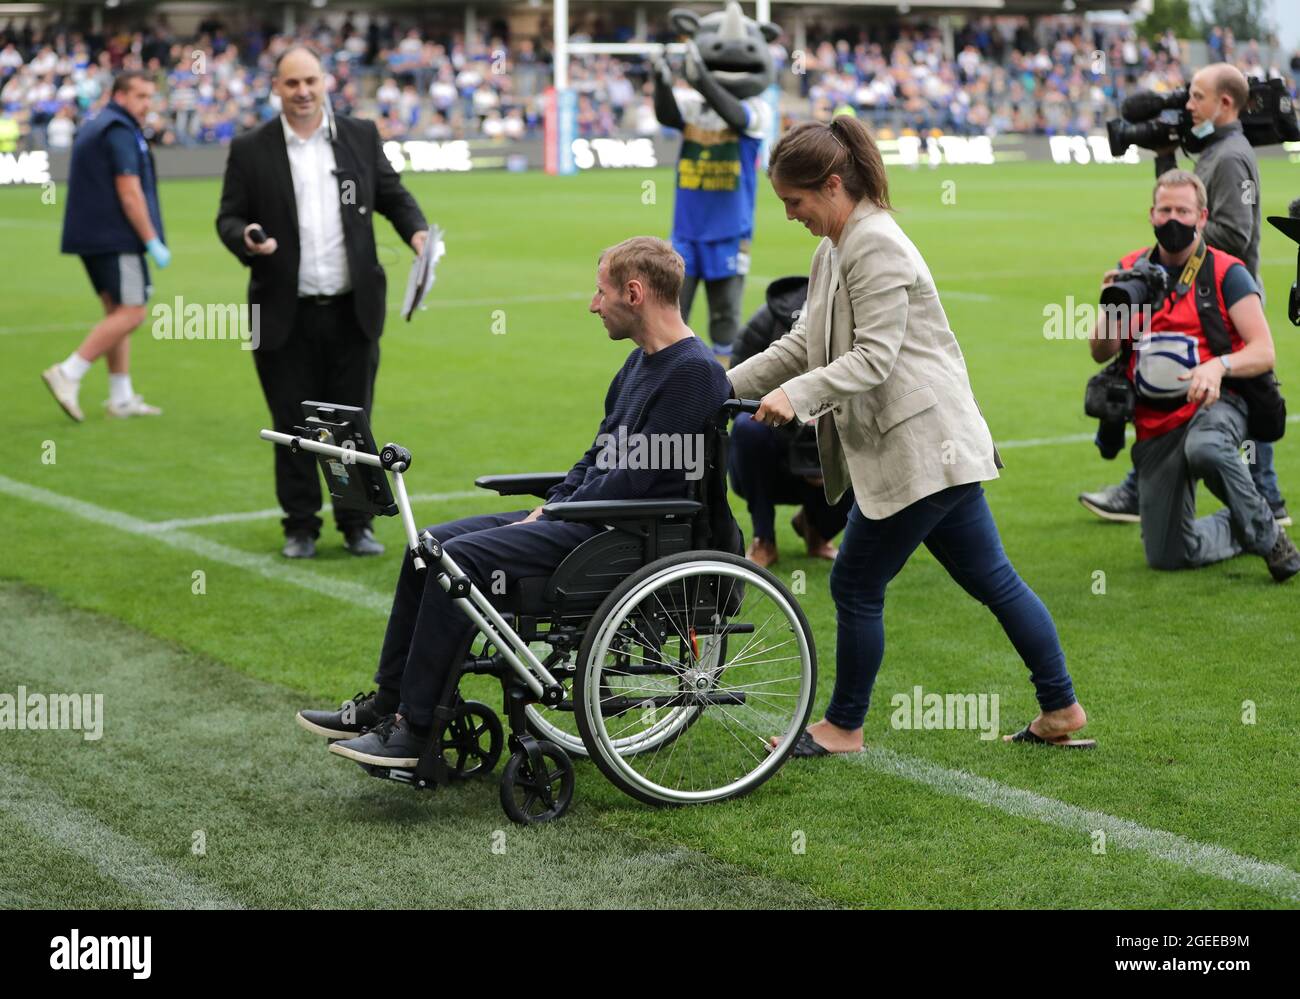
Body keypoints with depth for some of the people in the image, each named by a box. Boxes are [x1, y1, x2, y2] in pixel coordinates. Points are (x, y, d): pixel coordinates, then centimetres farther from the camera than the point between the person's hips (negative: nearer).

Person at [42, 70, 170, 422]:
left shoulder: (92, 129, 19)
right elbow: (129, 193, -19)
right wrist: (152, 242, -16)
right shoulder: (120, 132, -13)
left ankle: (121, 398, 15)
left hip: (91, 236, 10)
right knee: (131, 313, -8)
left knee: (117, 313, 13)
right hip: (116, 238, -10)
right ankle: (68, 374, -12)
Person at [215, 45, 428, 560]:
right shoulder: (250, 150, 1)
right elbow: (228, 217, 4)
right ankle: (300, 525, 17)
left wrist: (416, 230, -6)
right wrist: (246, 240, -18)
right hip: (285, 316, -1)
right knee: (293, 425, 5)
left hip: (353, 310, 1)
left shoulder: (361, 136, 7)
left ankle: (357, 522, 18)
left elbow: (392, 194, 13)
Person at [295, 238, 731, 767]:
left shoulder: (693, 371, -16)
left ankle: (414, 731, -16)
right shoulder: (640, 361, 16)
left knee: (462, 558, -22)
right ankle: (386, 703, 5)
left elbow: (634, 477, -20)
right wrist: (546, 511, 5)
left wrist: (553, 520, -13)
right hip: (581, 518, 10)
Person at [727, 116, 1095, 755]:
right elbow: (803, 344, 19)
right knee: (991, 579, 12)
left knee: (856, 585, 0)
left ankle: (843, 727, 14)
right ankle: (1062, 712, 18)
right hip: (930, 447, 10)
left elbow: (873, 357, -22)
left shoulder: (875, 245, -16)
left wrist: (796, 394, -27)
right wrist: (727, 384, 12)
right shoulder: (835, 249, 16)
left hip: (918, 448, -10)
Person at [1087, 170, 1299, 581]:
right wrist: (1111, 312, -18)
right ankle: (1239, 531, 35)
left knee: (1205, 450, -43)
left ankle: (1265, 530, -16)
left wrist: (1219, 365, -33)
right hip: (1155, 422, 4)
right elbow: (1100, 353, 3)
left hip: (1214, 404, -4)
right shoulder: (1131, 269, 5)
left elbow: (1263, 351, -13)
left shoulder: (1226, 273, -6)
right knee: (1167, 556, 4)